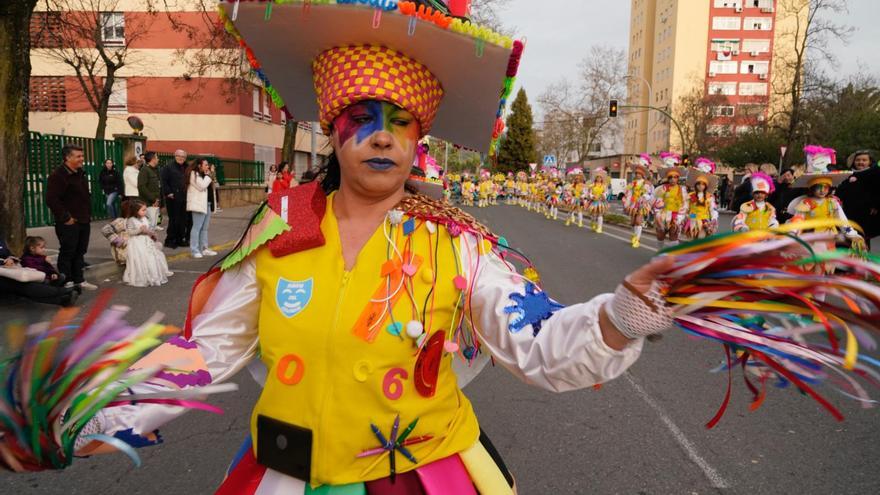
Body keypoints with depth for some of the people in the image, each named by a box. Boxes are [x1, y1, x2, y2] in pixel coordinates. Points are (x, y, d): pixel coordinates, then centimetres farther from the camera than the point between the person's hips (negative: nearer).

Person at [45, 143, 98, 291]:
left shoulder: (81, 174, 14)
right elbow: (51, 199, -20)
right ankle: (66, 283, 4)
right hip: (69, 223, -8)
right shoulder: (58, 175, -14)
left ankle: (79, 280, 23)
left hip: (84, 221, 9)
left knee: (80, 252, 14)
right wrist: (65, 218, -19)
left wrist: (88, 214, 15)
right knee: (68, 252, -2)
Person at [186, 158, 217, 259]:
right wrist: (208, 176, -8)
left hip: (205, 203, 10)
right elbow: (202, 186, -18)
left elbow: (210, 186, 17)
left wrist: (210, 175, 7)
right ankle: (195, 250, -8)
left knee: (204, 228, 11)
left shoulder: (202, 175, 20)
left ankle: (204, 248, 17)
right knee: (197, 227, -9)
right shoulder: (194, 174, -8)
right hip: (198, 204, -10)